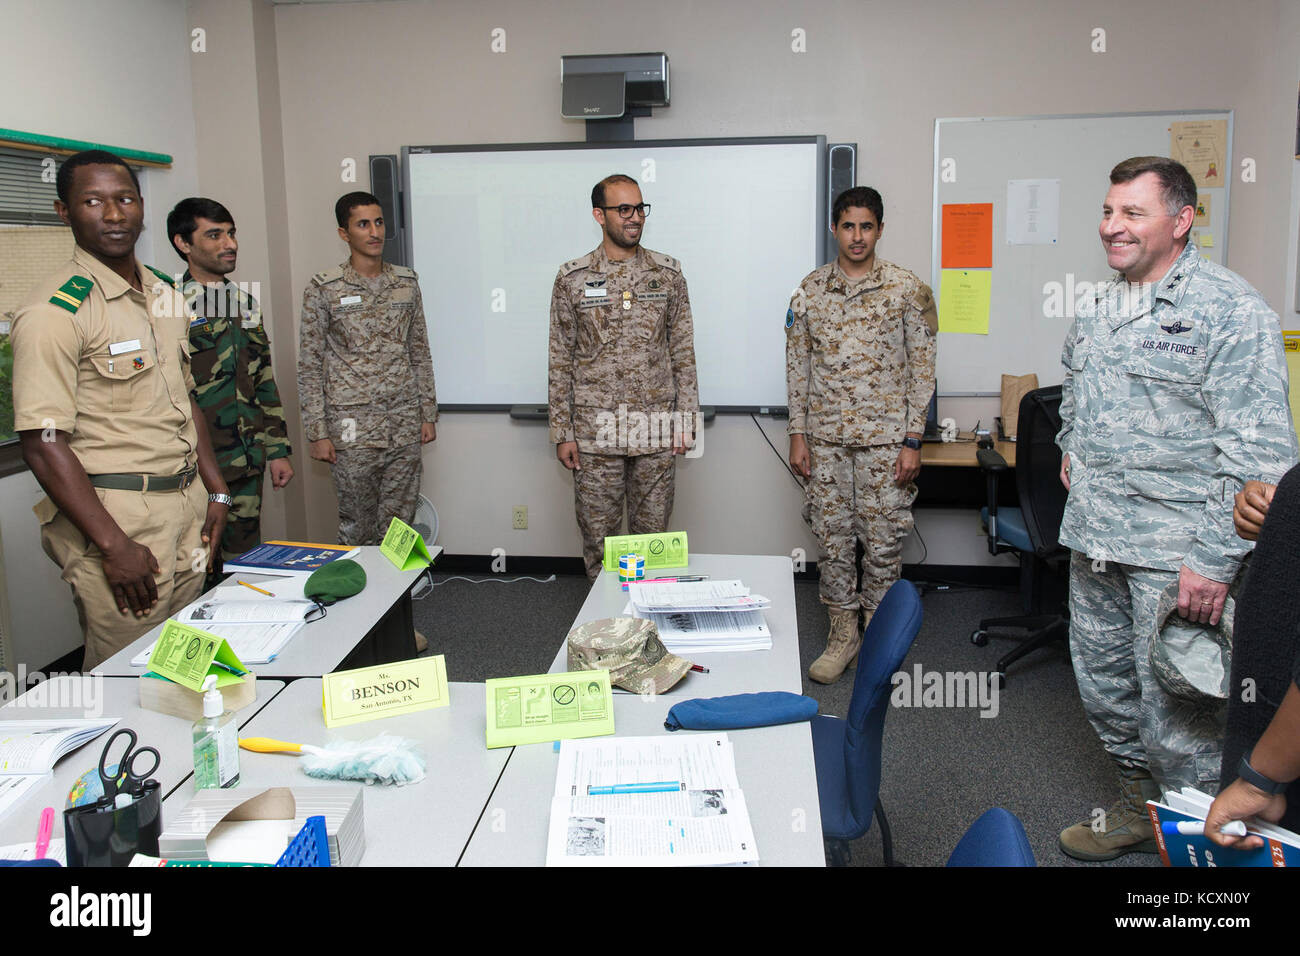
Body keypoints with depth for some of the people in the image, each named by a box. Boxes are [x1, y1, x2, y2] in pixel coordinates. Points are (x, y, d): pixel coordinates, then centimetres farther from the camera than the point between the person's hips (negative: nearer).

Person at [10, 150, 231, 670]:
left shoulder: (166, 293, 12)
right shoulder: (55, 310, -13)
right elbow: (43, 443, -17)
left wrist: (216, 491, 14)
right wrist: (114, 545, -20)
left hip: (186, 505, 7)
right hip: (116, 514, -7)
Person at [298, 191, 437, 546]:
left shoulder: (407, 282, 8)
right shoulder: (324, 289, -4)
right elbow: (309, 367, -3)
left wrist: (428, 414, 9)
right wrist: (318, 433, -7)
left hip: (405, 424, 3)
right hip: (354, 428, -3)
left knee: (399, 524, 8)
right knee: (358, 527, 4)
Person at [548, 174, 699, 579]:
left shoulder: (668, 274, 4)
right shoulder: (573, 279, 1)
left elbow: (683, 353, 6)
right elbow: (560, 360, 2)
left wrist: (685, 420, 0)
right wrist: (562, 432, -1)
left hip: (656, 432, 1)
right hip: (595, 433, -1)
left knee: (652, 533, 9)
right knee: (598, 534, 7)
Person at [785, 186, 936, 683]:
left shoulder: (908, 289, -3)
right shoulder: (810, 290, 5)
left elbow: (922, 367, -2)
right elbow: (797, 366, 8)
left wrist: (912, 440, -7)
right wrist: (797, 433, 3)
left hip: (885, 438, -2)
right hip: (826, 437, 3)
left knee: (883, 540, 4)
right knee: (832, 536, 8)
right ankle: (842, 632, 22)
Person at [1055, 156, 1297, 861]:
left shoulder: (1229, 310, -12)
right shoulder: (1099, 308, 12)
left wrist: (1217, 558, -22)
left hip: (1174, 554, -8)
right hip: (1094, 539, 8)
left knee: (1177, 717, -2)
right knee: (1106, 693, 19)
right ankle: (1138, 809, 39)